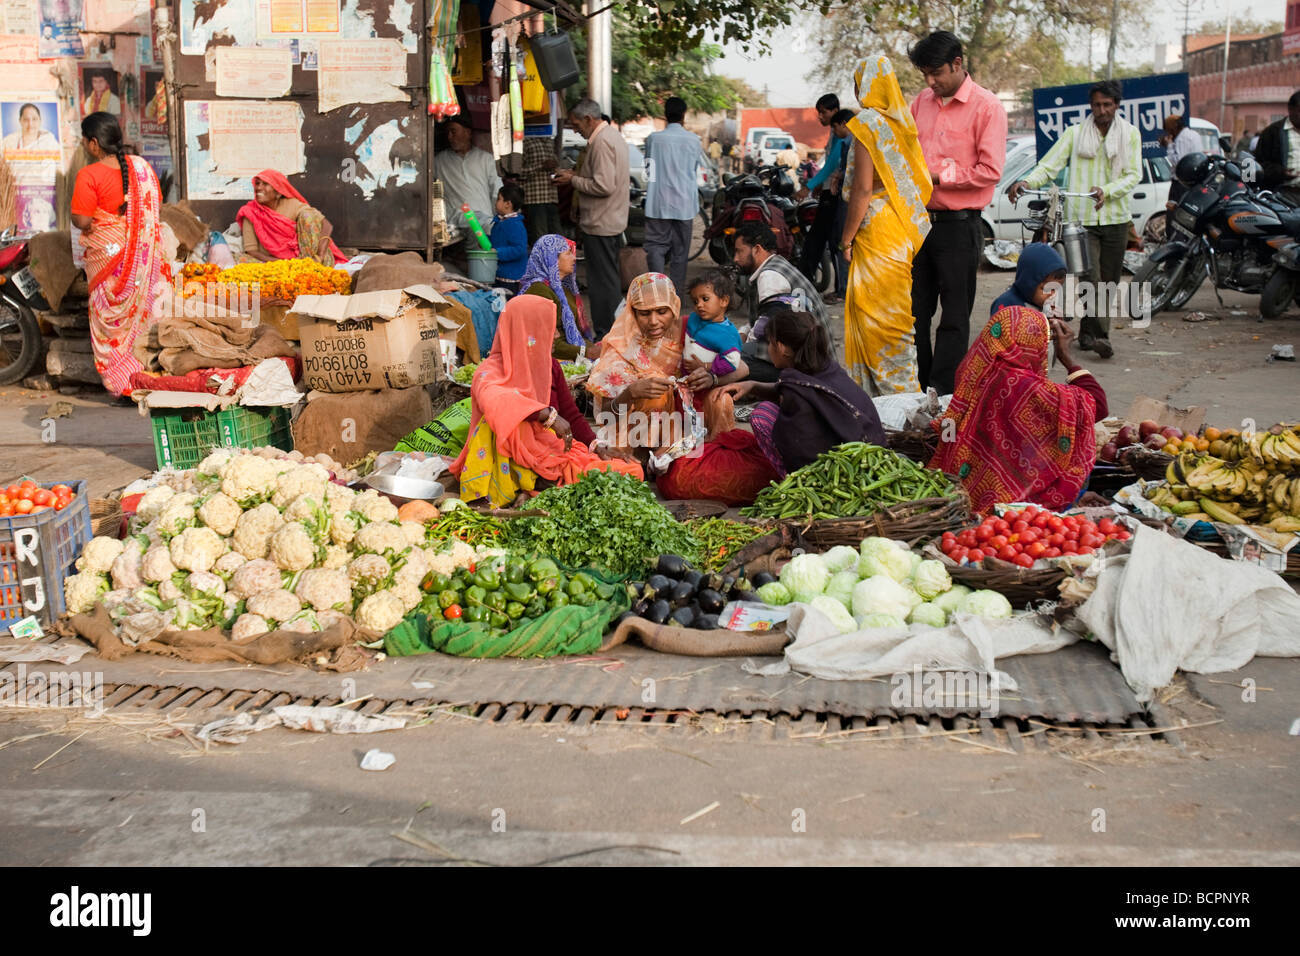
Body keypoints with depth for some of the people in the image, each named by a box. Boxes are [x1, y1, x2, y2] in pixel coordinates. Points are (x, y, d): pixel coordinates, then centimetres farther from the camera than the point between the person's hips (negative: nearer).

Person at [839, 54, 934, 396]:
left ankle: (898, 392, 0)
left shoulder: (868, 123, -12)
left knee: (877, 315, -2)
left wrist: (847, 237, -9)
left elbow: (863, 189, -17)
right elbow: (919, 181, 14)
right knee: (900, 314, 14)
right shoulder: (903, 122, 11)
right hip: (906, 232, 8)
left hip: (877, 234, -8)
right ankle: (907, 387, 20)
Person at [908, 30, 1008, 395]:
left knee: (954, 317, 2)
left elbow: (990, 170, -13)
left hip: (958, 226, -6)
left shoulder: (986, 107, -7)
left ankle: (942, 393, 8)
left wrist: (938, 176, -14)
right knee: (914, 311, 11)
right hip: (919, 220, 6)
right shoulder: (922, 101, 11)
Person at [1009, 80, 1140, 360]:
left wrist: (1107, 191, -19)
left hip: (1115, 218, 2)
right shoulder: (1075, 133, 7)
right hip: (1081, 218, -2)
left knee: (1109, 281, 5)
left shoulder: (1130, 134, 9)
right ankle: (1101, 335, -18)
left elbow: (1133, 175, 0)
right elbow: (1049, 165, 0)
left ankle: (1088, 333, 16)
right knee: (1092, 278, -15)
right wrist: (1027, 182, -21)